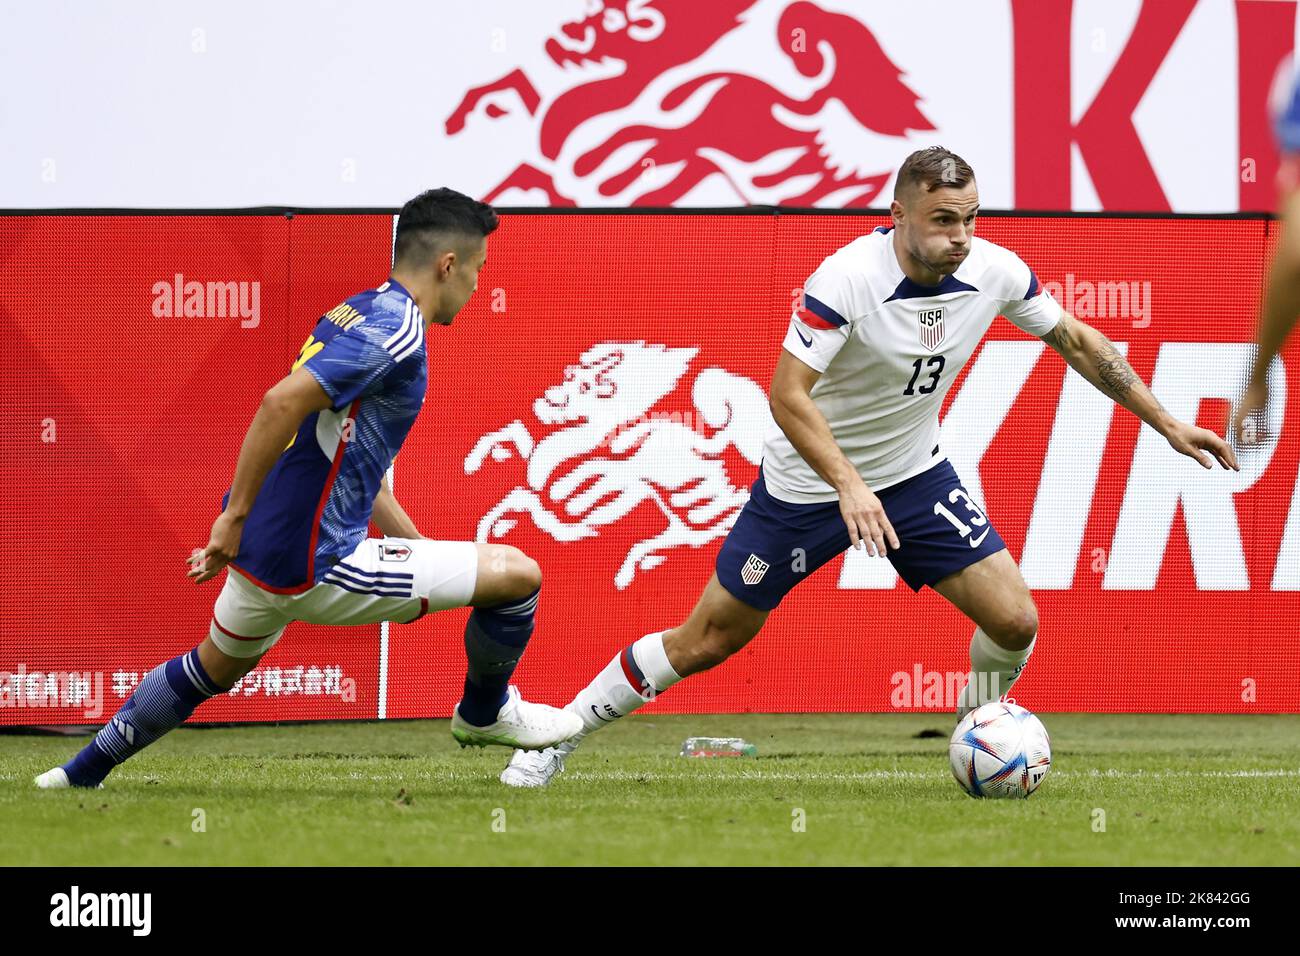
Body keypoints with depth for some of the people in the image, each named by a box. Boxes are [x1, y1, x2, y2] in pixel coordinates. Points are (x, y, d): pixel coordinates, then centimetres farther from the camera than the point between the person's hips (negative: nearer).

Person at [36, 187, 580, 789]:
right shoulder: (396, 329, -18)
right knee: (516, 574, -3)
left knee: (217, 667, 36)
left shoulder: (359, 312, 13)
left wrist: (419, 547, 23)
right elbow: (282, 402, -29)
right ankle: (485, 715, 22)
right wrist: (235, 515, -24)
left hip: (265, 550, 10)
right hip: (313, 569, -10)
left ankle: (80, 774, 47)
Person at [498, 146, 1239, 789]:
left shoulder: (994, 272, -14)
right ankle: (559, 736, 17)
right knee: (706, 642, 1)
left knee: (1014, 620, -10)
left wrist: (1168, 423, 3)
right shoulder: (848, 278, -29)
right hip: (809, 483, -4)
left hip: (916, 476, 4)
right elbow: (788, 394, -31)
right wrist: (849, 486, -42)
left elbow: (1078, 341, 2)